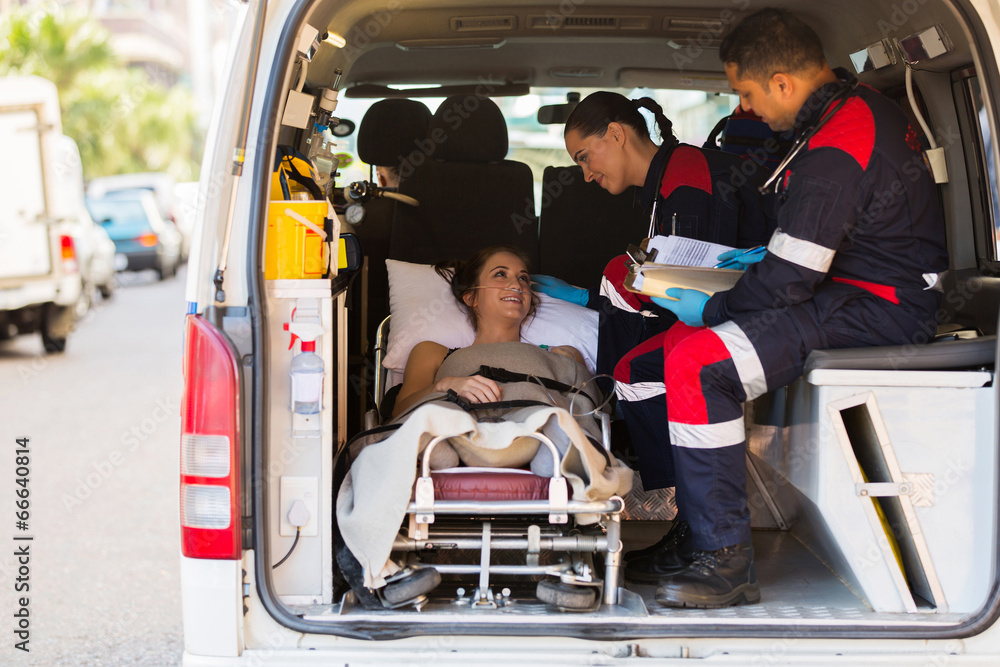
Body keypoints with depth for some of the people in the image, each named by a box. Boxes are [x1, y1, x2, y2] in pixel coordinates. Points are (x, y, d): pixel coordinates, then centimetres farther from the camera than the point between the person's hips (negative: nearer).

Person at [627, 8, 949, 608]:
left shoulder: (831, 152, -23)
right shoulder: (859, 105, 11)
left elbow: (788, 282, -21)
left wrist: (711, 309, -6)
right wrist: (764, 253, 19)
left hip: (878, 311, -11)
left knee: (694, 365, -23)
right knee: (680, 339, 8)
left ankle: (725, 560, -19)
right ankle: (700, 531, 8)